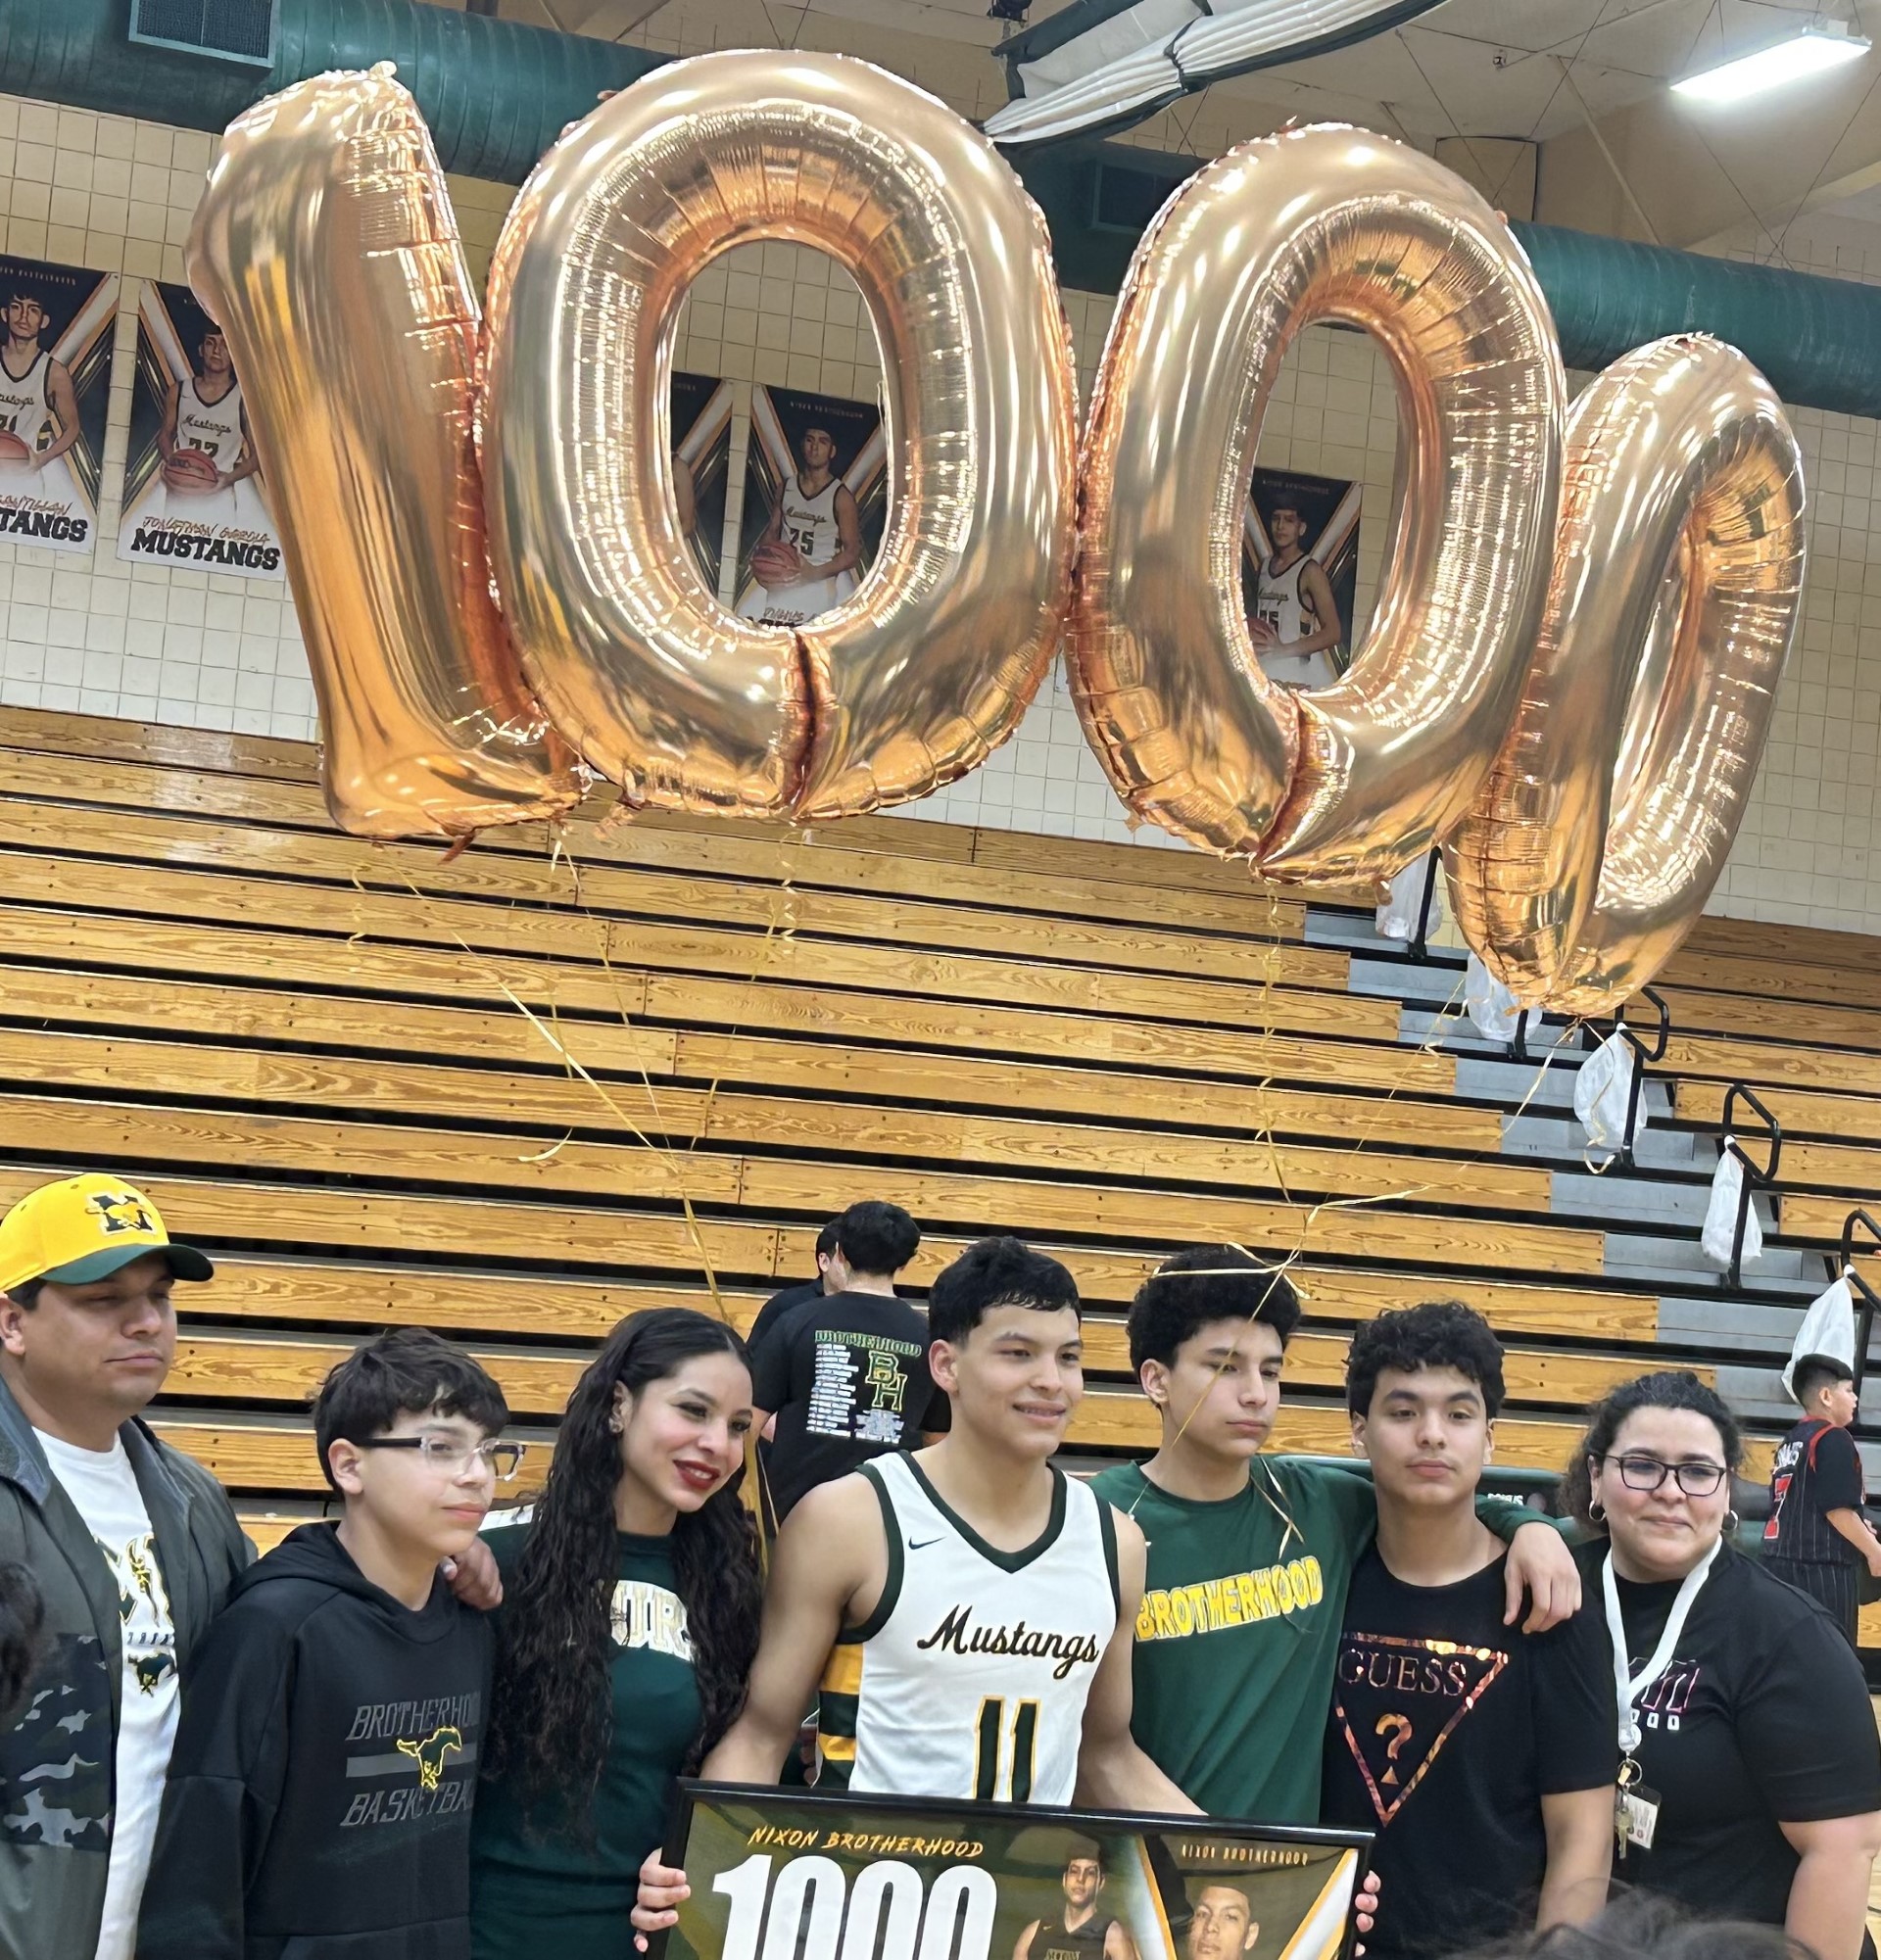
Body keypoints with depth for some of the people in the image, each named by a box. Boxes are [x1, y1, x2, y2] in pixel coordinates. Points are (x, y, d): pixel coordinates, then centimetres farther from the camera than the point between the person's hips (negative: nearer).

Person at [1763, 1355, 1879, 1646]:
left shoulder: (1791, 1442, 16)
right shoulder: (1833, 1439, -10)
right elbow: (1837, 1508, -17)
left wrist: (1854, 1528, 23)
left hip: (1782, 1561, 9)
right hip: (1823, 1566, -9)